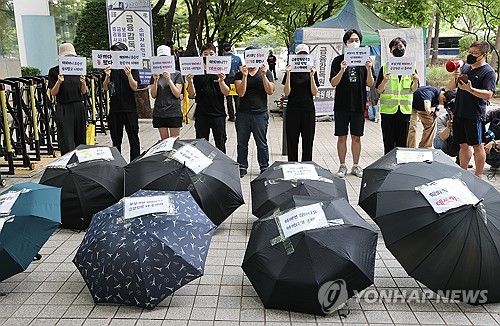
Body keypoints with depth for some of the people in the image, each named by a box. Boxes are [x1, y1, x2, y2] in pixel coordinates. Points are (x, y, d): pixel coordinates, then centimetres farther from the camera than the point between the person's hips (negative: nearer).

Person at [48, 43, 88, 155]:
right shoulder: (54, 71, 0)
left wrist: (83, 83, -11)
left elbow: (84, 92, 9)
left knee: (80, 140, 8)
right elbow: (53, 93, -3)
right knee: (67, 142, -7)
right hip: (63, 109, -4)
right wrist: (59, 82, -19)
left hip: (79, 108, 4)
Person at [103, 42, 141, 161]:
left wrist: (129, 74, -26)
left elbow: (135, 87, -10)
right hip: (114, 108, 4)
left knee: (133, 139, 2)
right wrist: (107, 76, -13)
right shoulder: (110, 68, 10)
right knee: (116, 140, 11)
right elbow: (105, 88, 5)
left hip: (129, 108, -3)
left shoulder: (132, 67, 0)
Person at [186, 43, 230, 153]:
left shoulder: (220, 71, 0)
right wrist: (190, 82, -18)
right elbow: (192, 95, 0)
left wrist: (221, 81, -27)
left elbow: (226, 93, -8)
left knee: (220, 145, 7)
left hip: (218, 114, -1)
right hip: (201, 115, 1)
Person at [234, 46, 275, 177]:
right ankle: (242, 167, 22)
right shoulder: (240, 74, 4)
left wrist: (264, 75, -15)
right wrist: (244, 75, -16)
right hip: (243, 113, 1)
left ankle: (264, 168, 18)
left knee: (262, 143, 6)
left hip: (260, 113, -1)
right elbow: (241, 93, -9)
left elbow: (270, 91, -6)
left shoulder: (266, 73, 5)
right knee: (242, 143, 10)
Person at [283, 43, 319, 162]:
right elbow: (287, 93, -5)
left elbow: (314, 93, -1)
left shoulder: (312, 70, 6)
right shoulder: (291, 71, 2)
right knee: (292, 141, 3)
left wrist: (312, 76, -12)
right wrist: (288, 75, -14)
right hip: (293, 109, -1)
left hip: (308, 109, 1)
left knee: (308, 141, 5)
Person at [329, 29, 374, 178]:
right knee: (342, 137, 4)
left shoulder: (365, 60, 6)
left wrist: (369, 70, -15)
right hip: (342, 105, -1)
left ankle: (356, 166, 20)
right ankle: (342, 166, 16)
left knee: (356, 137, 8)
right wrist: (342, 71, -21)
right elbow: (333, 83, -5)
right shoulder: (338, 60, 1)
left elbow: (370, 84, 2)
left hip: (359, 105, 1)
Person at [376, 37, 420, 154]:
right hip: (388, 109, -1)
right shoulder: (385, 67, 4)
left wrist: (415, 81, -10)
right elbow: (379, 90, 2)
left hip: (405, 109, 2)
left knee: (402, 142, 5)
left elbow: (413, 90, 10)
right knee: (388, 143, 2)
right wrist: (385, 80, -17)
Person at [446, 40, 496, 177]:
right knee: (463, 145, 14)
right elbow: (450, 87, 13)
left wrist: (470, 89, -28)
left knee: (477, 146, 2)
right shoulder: (465, 67, 12)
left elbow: (488, 94, -16)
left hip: (475, 116, -6)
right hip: (459, 113, 6)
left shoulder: (489, 72, -6)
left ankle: (478, 176, 11)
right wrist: (454, 78, -7)